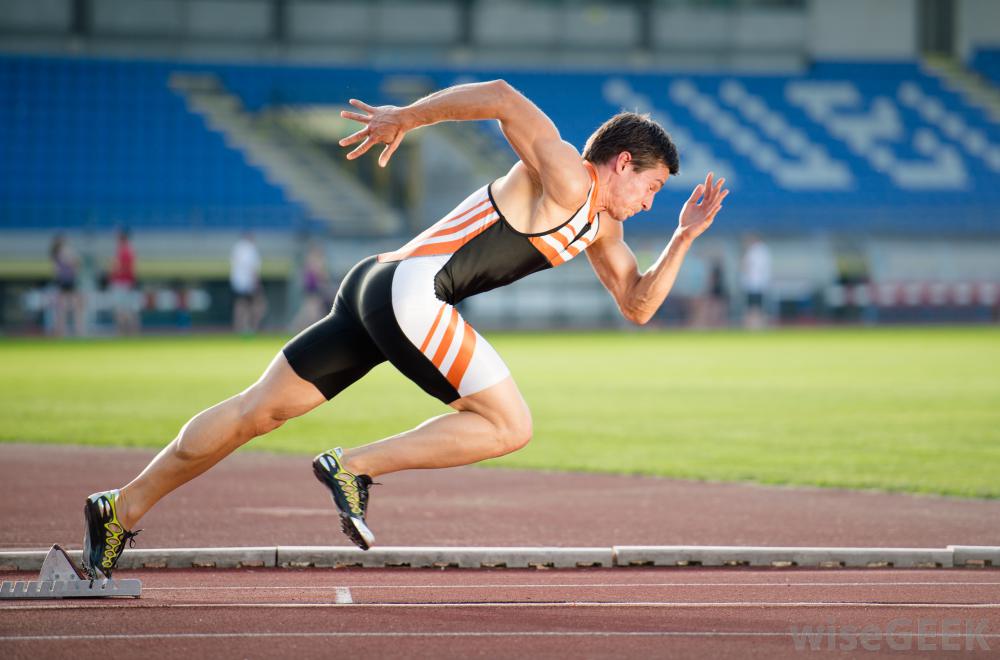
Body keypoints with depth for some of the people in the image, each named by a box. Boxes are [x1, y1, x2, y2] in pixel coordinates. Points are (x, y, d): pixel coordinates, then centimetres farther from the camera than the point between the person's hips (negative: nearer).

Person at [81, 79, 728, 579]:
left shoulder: (600, 226, 22)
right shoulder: (566, 177, -7)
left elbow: (638, 304, 26)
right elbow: (503, 98, -17)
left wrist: (685, 237, 15)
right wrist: (407, 118, -17)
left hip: (380, 290, 10)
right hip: (408, 287, -10)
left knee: (258, 411, 10)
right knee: (510, 425, -9)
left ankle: (123, 508, 13)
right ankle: (354, 467, -10)